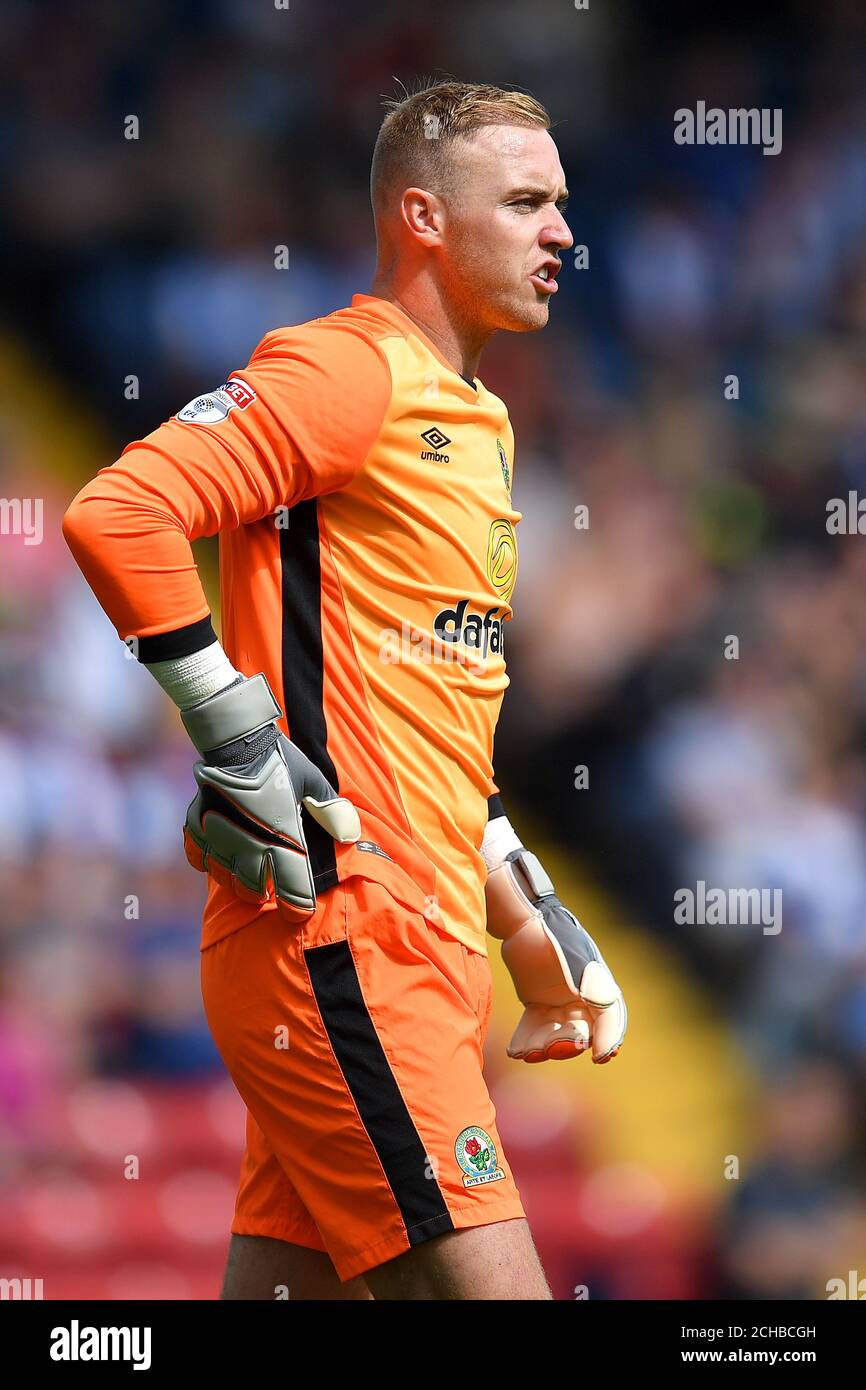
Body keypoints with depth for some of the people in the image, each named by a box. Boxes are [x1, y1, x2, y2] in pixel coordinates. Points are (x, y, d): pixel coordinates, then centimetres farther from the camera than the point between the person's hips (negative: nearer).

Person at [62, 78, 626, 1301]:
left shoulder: (476, 424, 21)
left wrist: (529, 921, 25)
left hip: (412, 941, 9)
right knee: (485, 1283, -14)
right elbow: (117, 513, -22)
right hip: (339, 928, -9)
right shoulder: (348, 368, -8)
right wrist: (236, 733, -19)